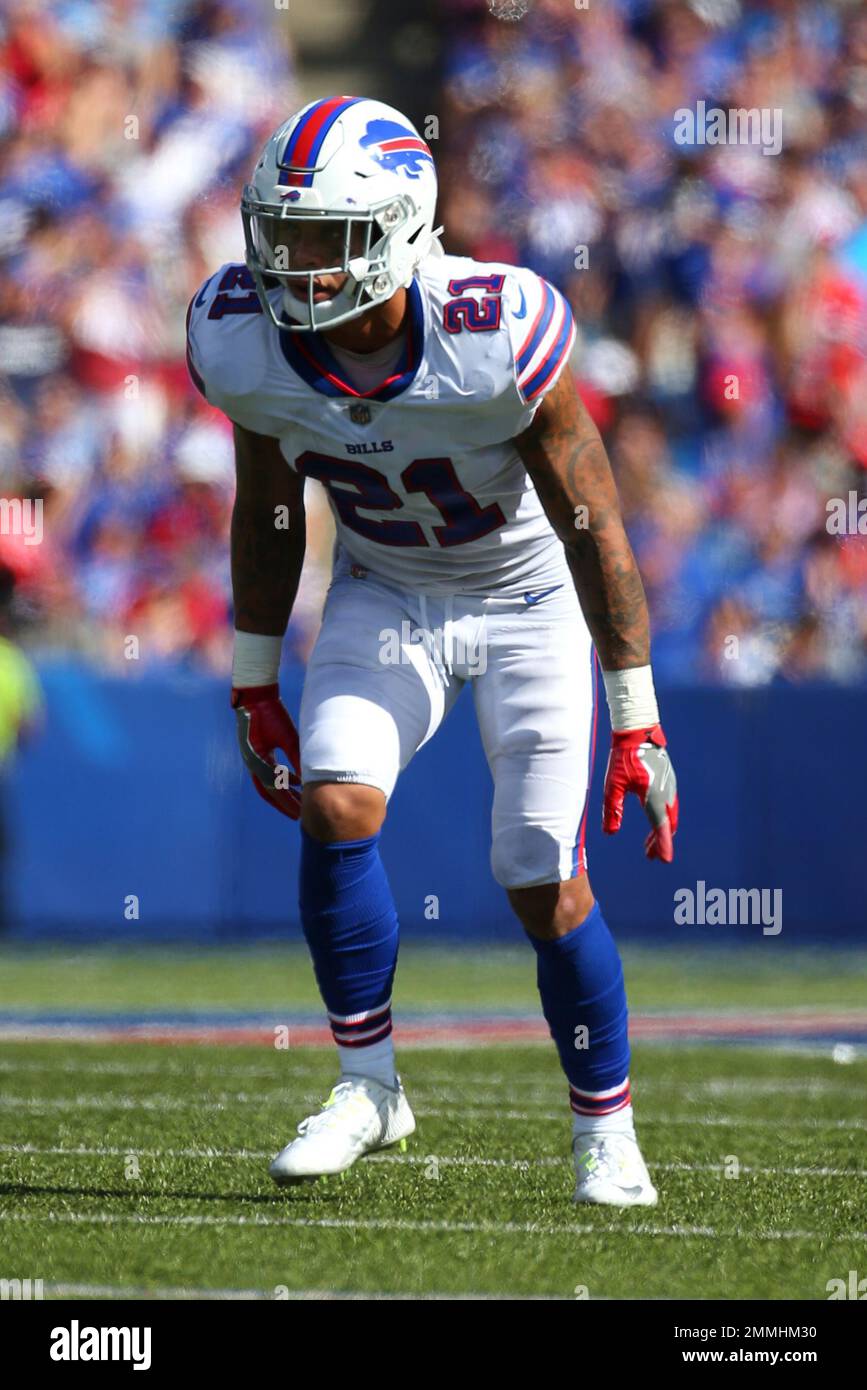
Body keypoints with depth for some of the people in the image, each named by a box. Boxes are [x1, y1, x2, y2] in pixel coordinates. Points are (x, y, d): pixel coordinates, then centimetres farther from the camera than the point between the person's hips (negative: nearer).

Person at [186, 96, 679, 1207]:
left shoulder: (494, 335, -32)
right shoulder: (245, 342, -19)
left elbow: (593, 526, -22)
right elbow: (267, 514, 0)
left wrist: (637, 725, -19)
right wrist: (255, 688, 6)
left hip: (527, 601, -3)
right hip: (382, 594, 3)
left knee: (547, 889, -7)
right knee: (335, 805, -20)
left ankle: (606, 1131, 14)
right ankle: (368, 1085, -2)